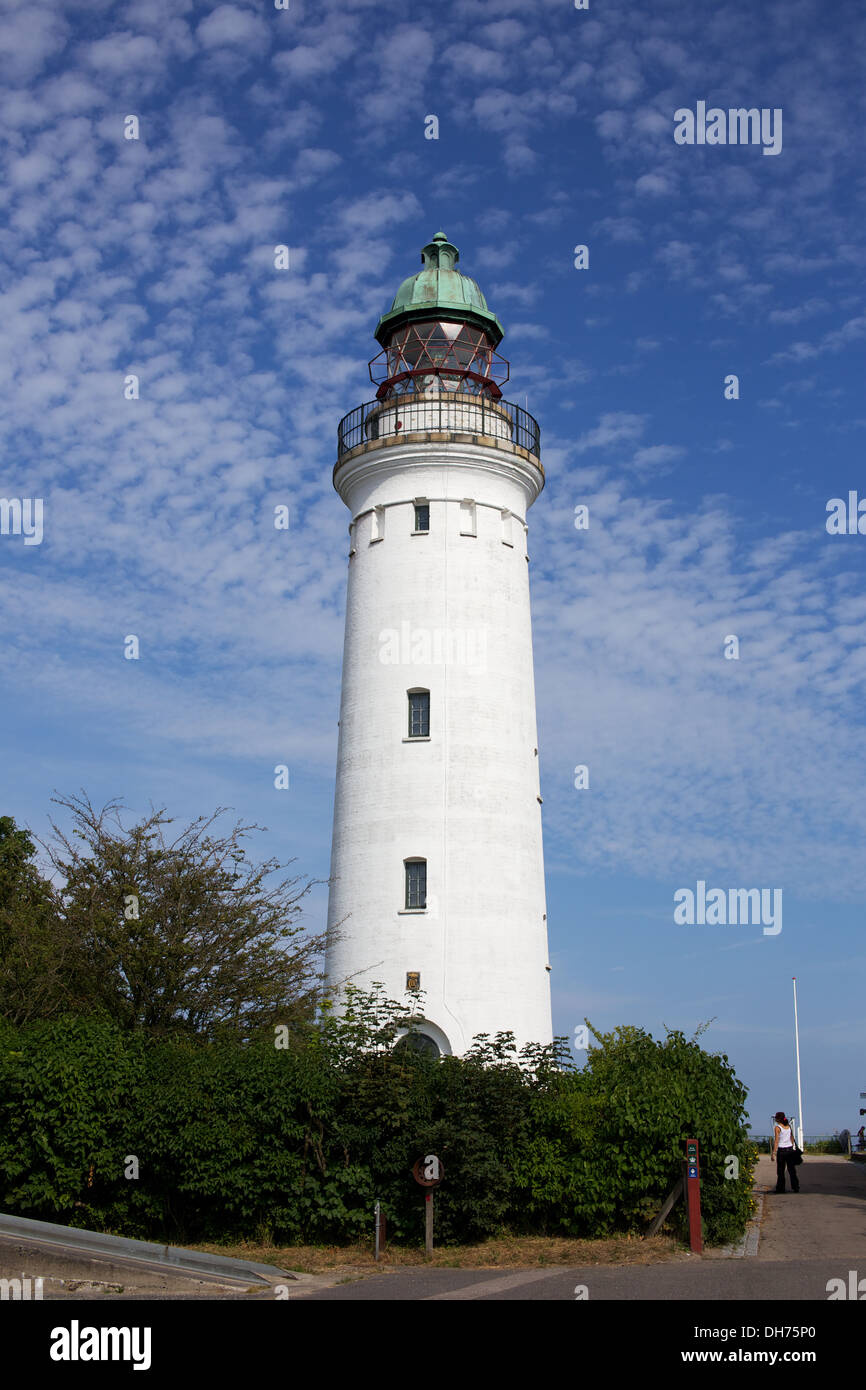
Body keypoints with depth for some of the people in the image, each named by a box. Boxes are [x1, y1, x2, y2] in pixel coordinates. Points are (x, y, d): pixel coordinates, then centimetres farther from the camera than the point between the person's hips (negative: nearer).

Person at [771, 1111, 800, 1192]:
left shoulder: (777, 1128, -11)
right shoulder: (789, 1126, 6)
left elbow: (776, 1141, -13)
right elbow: (792, 1138, 13)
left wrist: (774, 1152, -11)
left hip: (781, 1150, -5)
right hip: (790, 1149, 5)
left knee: (780, 1171, 5)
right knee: (791, 1169, 10)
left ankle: (781, 1188, 9)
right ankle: (795, 1187, 8)